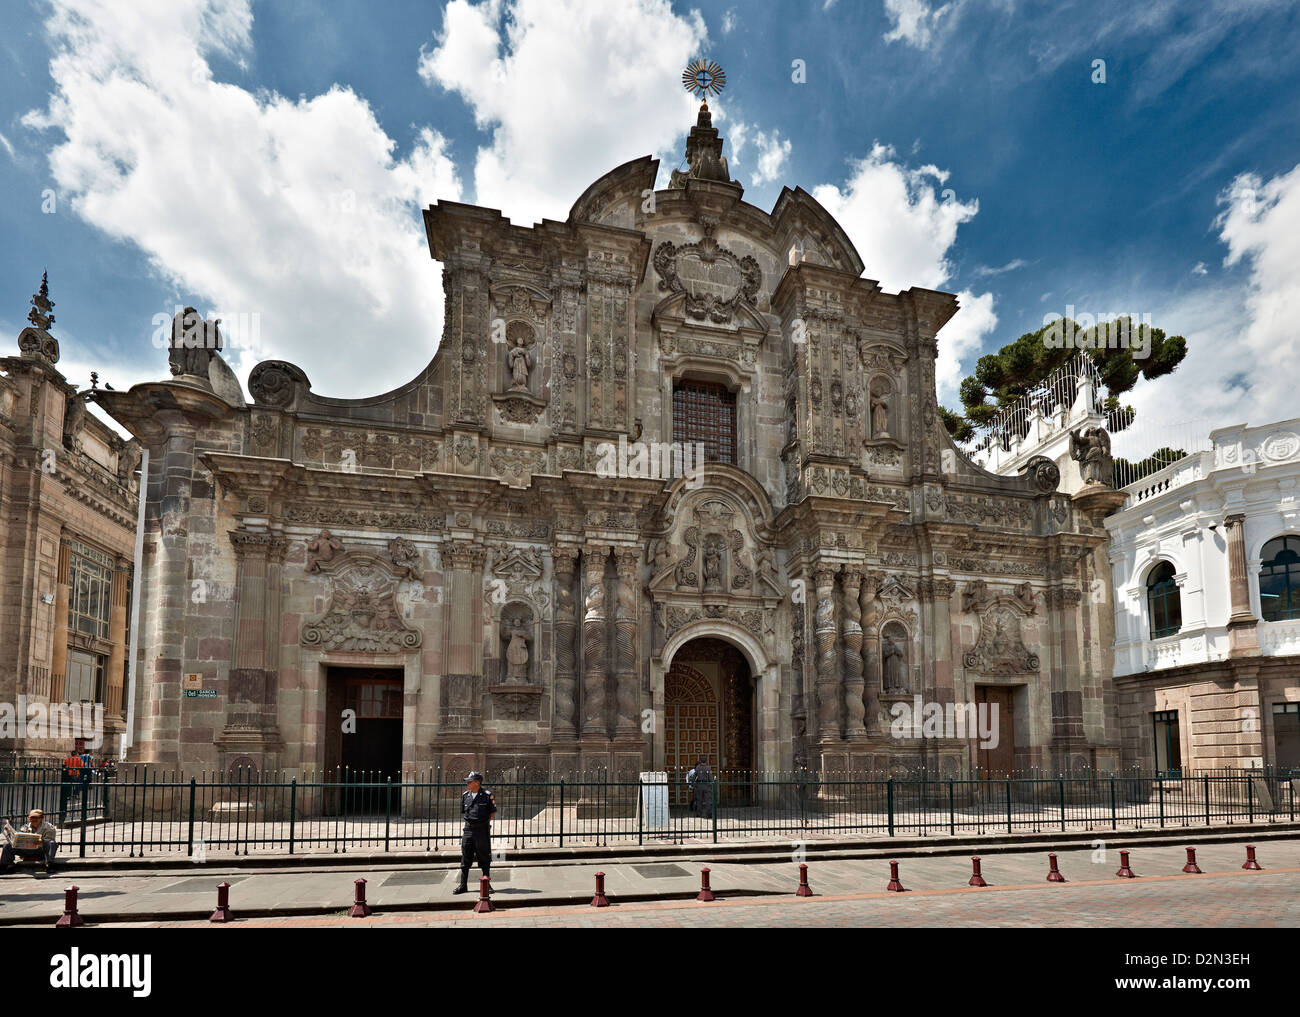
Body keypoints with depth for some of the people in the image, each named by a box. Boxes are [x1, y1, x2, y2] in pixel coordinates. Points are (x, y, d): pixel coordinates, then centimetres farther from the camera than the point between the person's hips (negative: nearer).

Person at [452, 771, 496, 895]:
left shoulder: (487, 795, -7)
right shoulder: (465, 796, 7)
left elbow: (492, 812, 0)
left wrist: (484, 823, 0)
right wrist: (470, 822, 11)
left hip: (482, 830, -4)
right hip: (468, 829, 4)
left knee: (484, 858, 3)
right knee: (465, 858, 6)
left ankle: (487, 884, 13)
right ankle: (462, 885, 13)